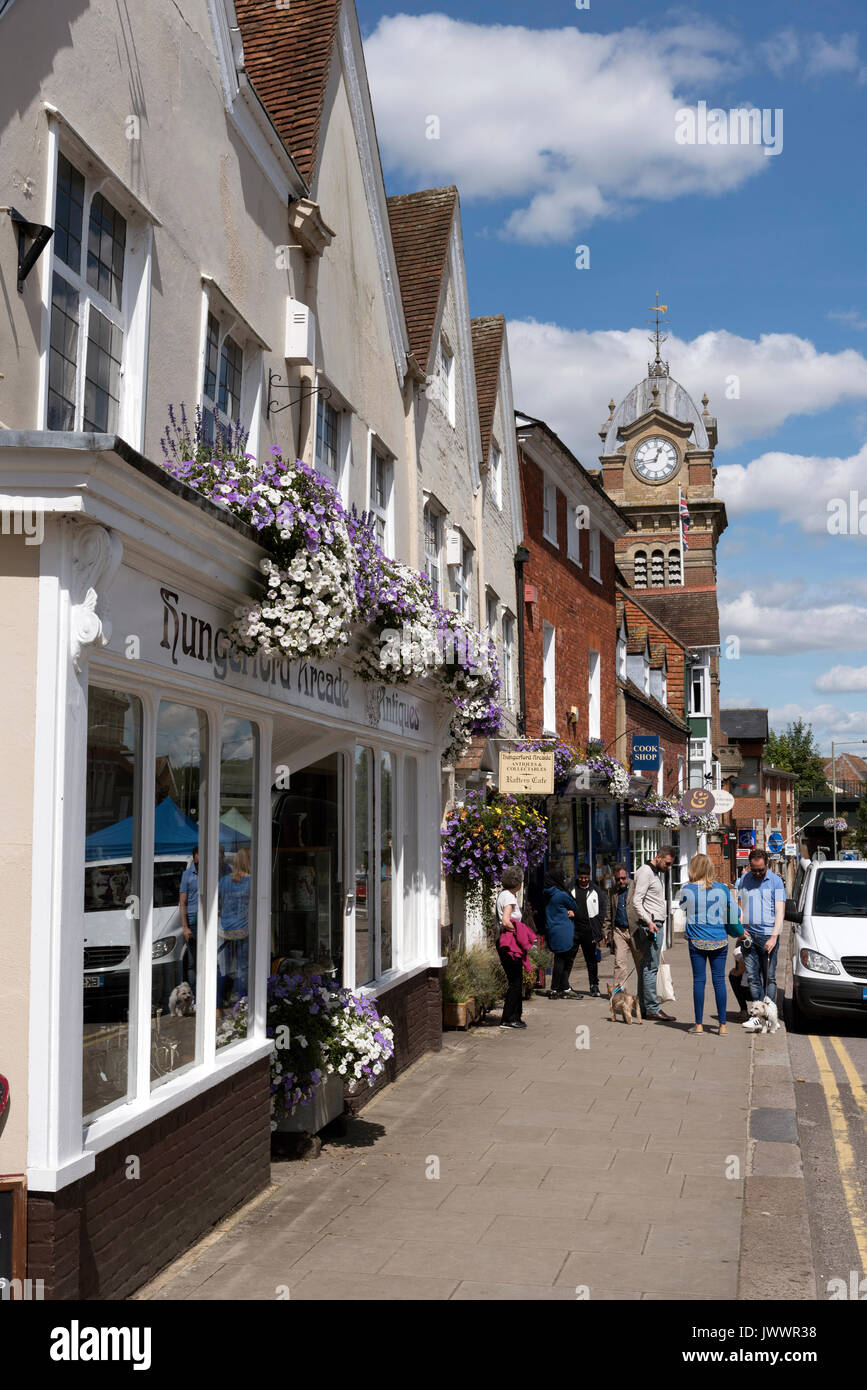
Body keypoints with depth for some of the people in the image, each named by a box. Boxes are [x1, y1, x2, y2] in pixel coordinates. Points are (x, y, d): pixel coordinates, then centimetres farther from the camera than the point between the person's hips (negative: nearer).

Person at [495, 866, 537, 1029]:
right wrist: (519, 932, -12)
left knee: (516, 980, 14)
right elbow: (506, 922, -25)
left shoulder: (502, 894, 13)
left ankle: (515, 1016, 19)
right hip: (509, 943, -10)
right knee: (515, 981, -4)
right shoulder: (509, 897, -15)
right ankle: (508, 1019, -1)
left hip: (503, 942, 10)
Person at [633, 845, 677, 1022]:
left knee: (646, 967, 10)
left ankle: (644, 1007, 13)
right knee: (650, 968, -9)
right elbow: (636, 901, -17)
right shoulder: (646, 872, -11)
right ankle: (652, 1009, -8)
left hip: (657, 924, 10)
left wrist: (659, 923, 15)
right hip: (650, 925, -10)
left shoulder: (660, 872, 19)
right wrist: (649, 921, -26)